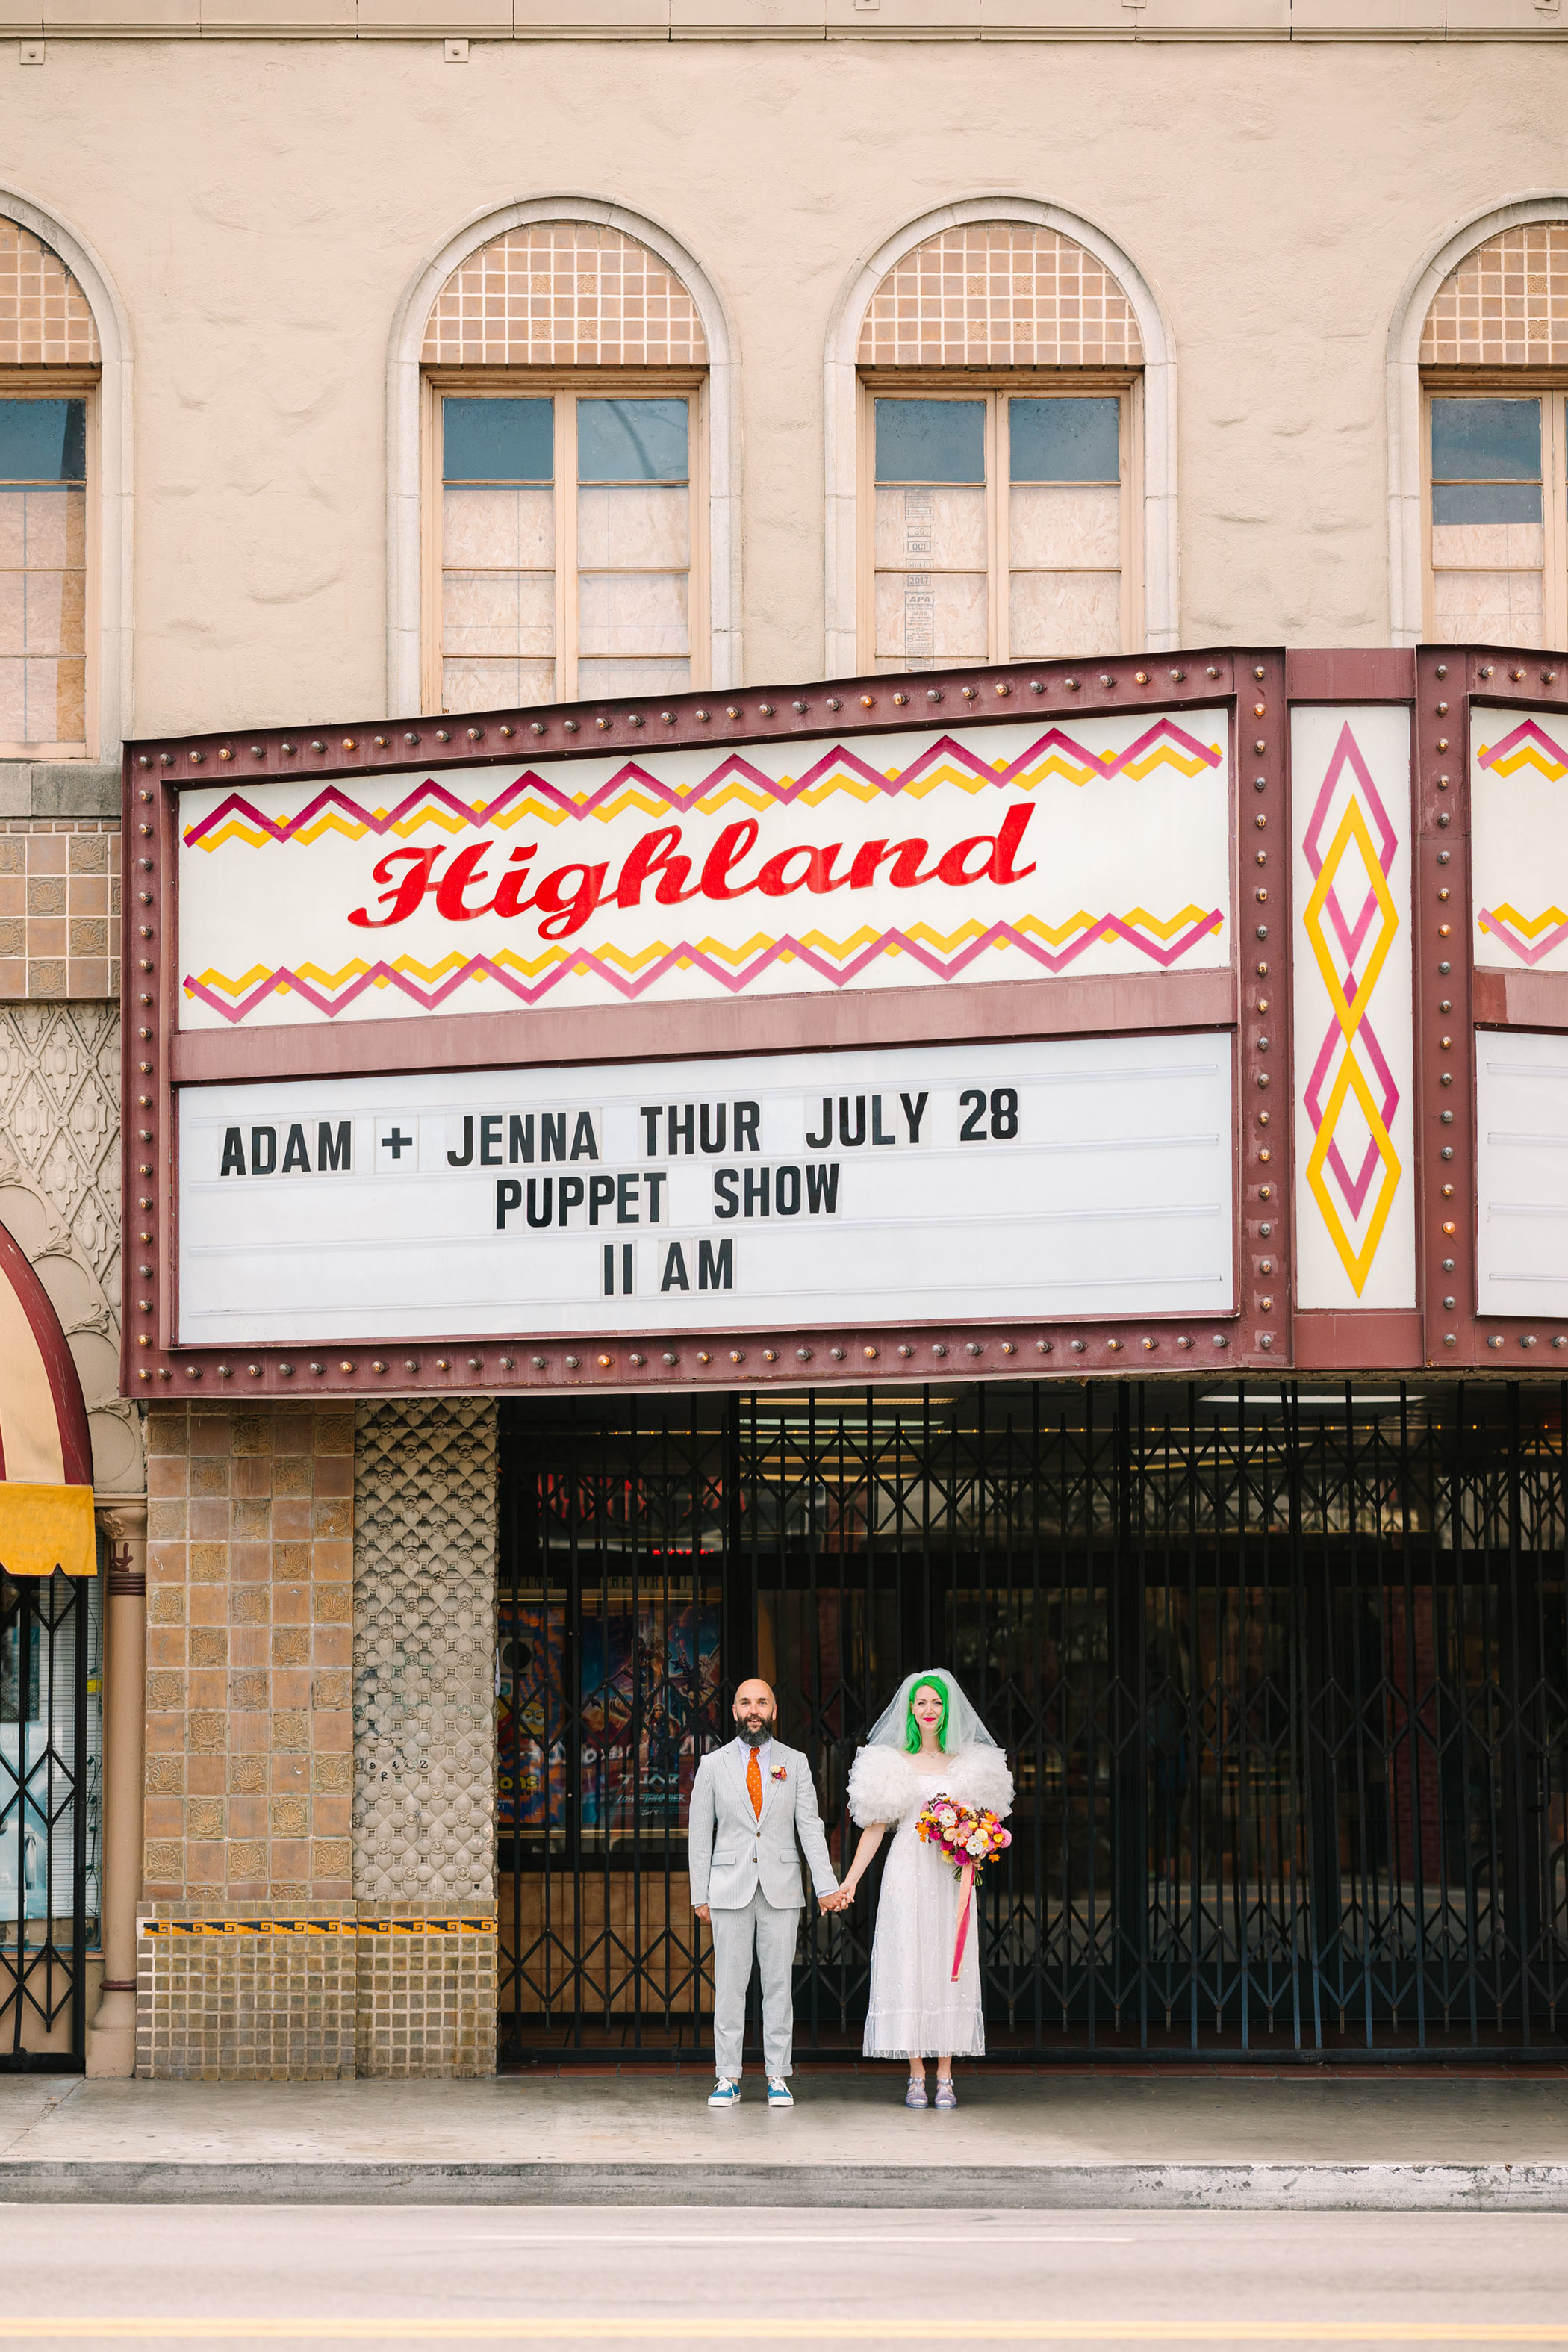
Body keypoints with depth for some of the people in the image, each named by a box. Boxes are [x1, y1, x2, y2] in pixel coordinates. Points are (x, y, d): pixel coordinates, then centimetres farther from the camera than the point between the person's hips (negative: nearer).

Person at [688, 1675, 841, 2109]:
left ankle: (778, 2076, 7)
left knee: (779, 1984, 2)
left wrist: (827, 1886, -8)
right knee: (729, 1985, 0)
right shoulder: (713, 1764, 5)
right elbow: (700, 1833, 6)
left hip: (781, 1890, 0)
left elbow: (810, 1827, 2)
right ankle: (728, 2077, 4)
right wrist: (700, 1894, 1)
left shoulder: (795, 1763, 6)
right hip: (730, 1889, 0)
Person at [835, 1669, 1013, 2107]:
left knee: (950, 1967, -2)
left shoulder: (967, 1763, 10)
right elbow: (875, 1827, 6)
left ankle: (945, 2078, 1)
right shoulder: (893, 1762, 5)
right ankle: (916, 2076, 0)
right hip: (907, 1873, -1)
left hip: (952, 1875, 1)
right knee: (909, 1966, -4)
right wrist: (850, 1881, 2)